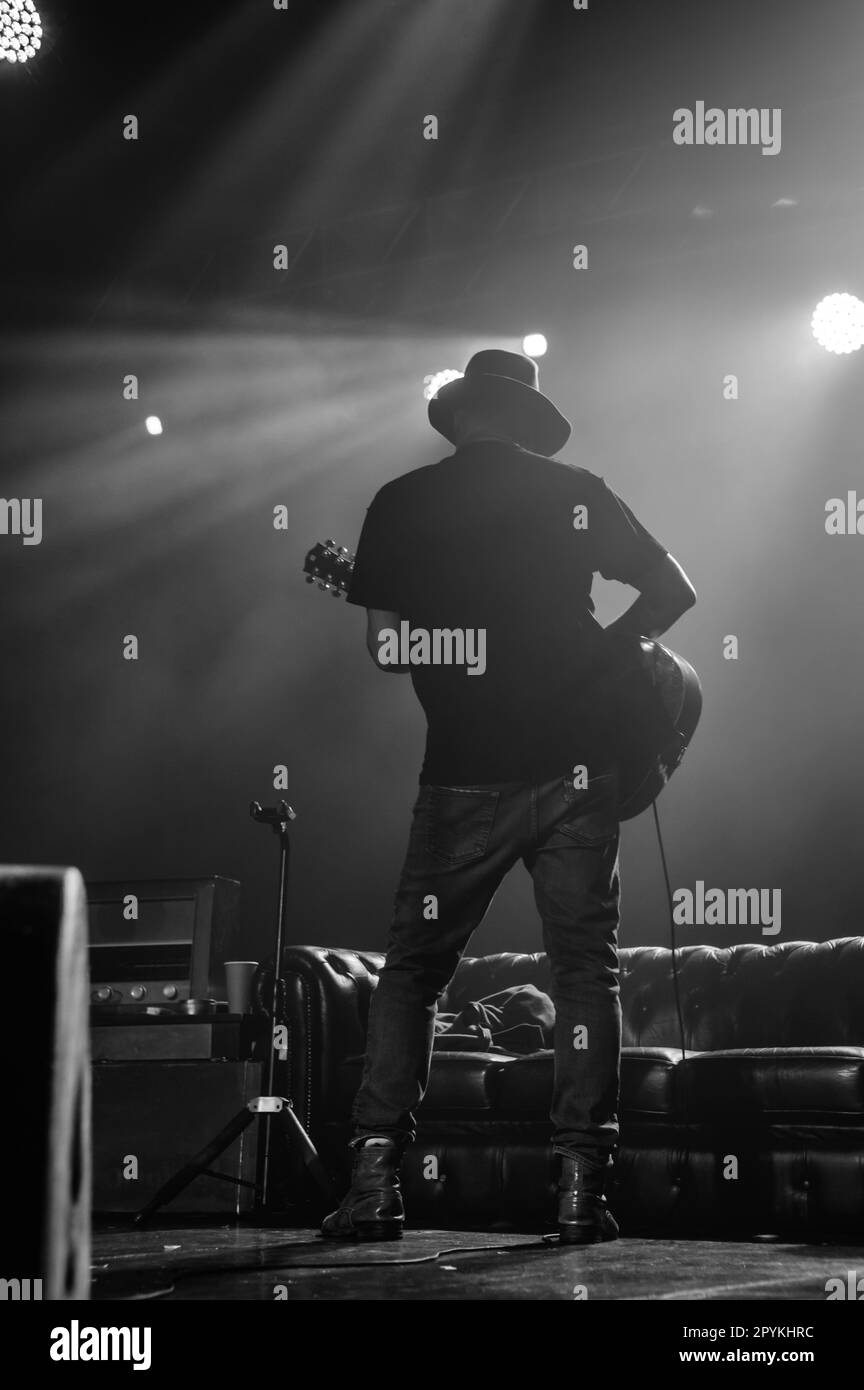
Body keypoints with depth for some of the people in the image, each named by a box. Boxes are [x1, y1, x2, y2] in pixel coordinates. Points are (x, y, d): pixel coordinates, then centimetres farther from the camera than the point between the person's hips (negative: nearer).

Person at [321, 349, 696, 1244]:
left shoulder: (401, 503, 3)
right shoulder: (575, 492, 3)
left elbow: (384, 646, 2)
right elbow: (674, 591, 3)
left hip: (461, 775, 0)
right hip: (572, 766, 0)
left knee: (412, 968, 10)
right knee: (584, 967, 6)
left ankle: (375, 1179, 2)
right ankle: (580, 1187, -1)